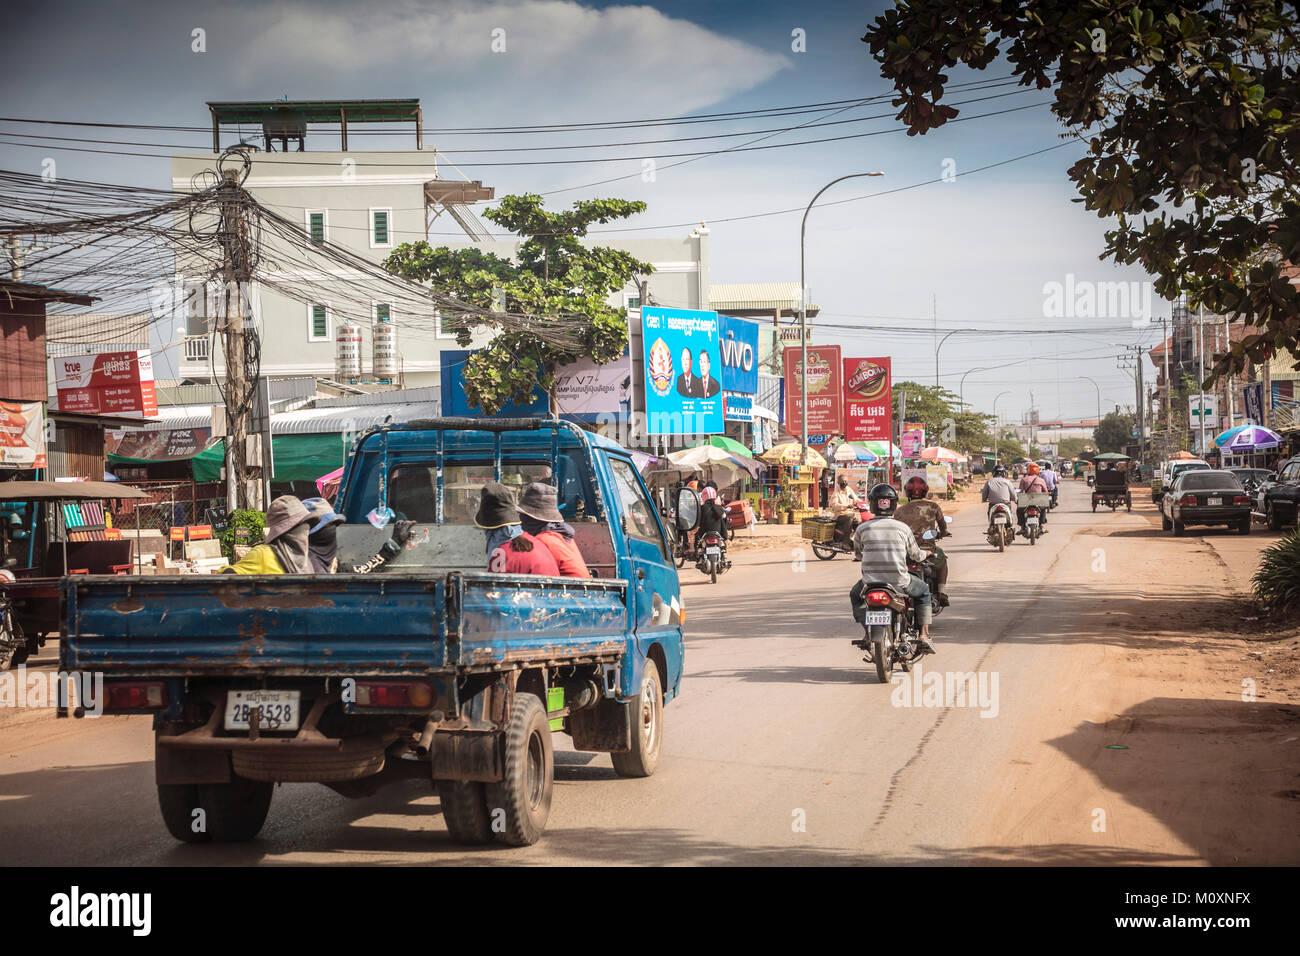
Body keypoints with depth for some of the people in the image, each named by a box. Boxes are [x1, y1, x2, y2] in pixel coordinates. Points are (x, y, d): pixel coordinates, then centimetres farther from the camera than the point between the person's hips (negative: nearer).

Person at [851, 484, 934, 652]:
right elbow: (916, 555, 10)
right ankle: (925, 635, 18)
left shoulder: (862, 528, -3)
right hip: (899, 581, 0)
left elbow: (857, 550, 16)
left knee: (855, 595, 33)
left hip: (871, 580, 0)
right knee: (923, 591, 29)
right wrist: (925, 554, 35)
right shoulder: (903, 528, -2)